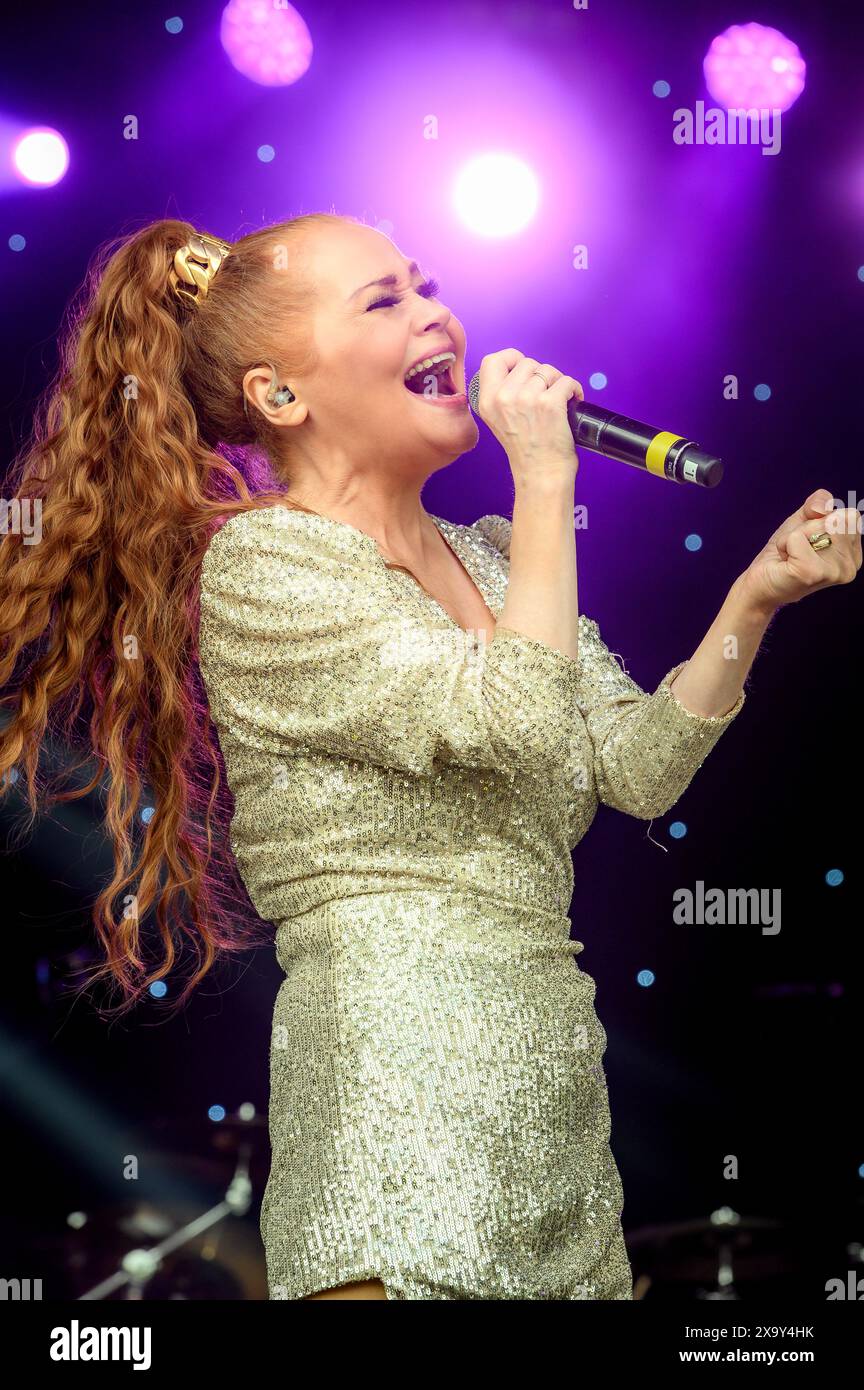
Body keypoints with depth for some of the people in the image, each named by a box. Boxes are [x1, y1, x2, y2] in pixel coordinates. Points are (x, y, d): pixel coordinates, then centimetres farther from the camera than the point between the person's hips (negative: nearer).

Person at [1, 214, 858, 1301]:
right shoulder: (261, 561, -8)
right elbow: (515, 720, -19)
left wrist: (754, 599, 1)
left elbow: (639, 770, 10)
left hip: (556, 1082, 7)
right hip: (401, 1064, -7)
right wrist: (545, 480, -10)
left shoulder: (495, 557, 15)